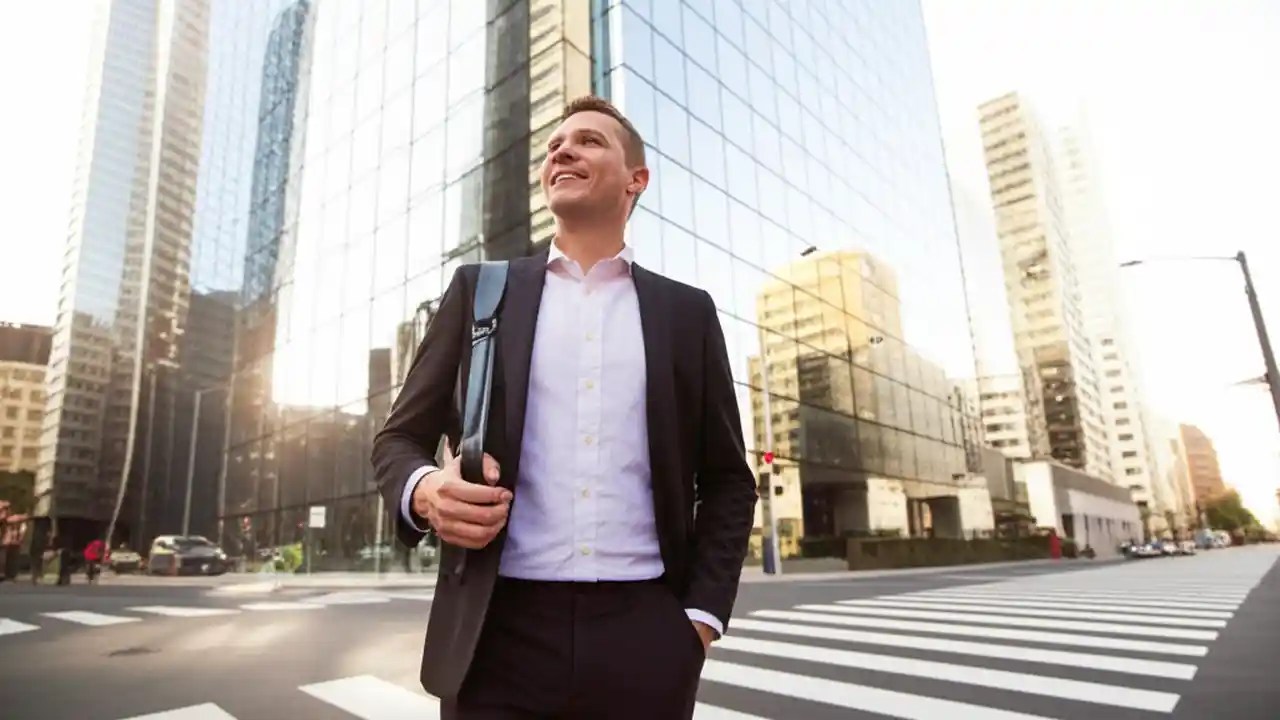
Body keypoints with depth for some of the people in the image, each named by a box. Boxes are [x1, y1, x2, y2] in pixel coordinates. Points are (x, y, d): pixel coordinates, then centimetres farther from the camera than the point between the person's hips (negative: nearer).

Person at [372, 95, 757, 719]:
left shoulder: (687, 311, 8)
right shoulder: (480, 289, 7)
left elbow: (727, 479, 10)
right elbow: (399, 437, 9)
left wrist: (703, 612, -1)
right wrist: (425, 490, -13)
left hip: (643, 633, 1)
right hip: (500, 633, 0)